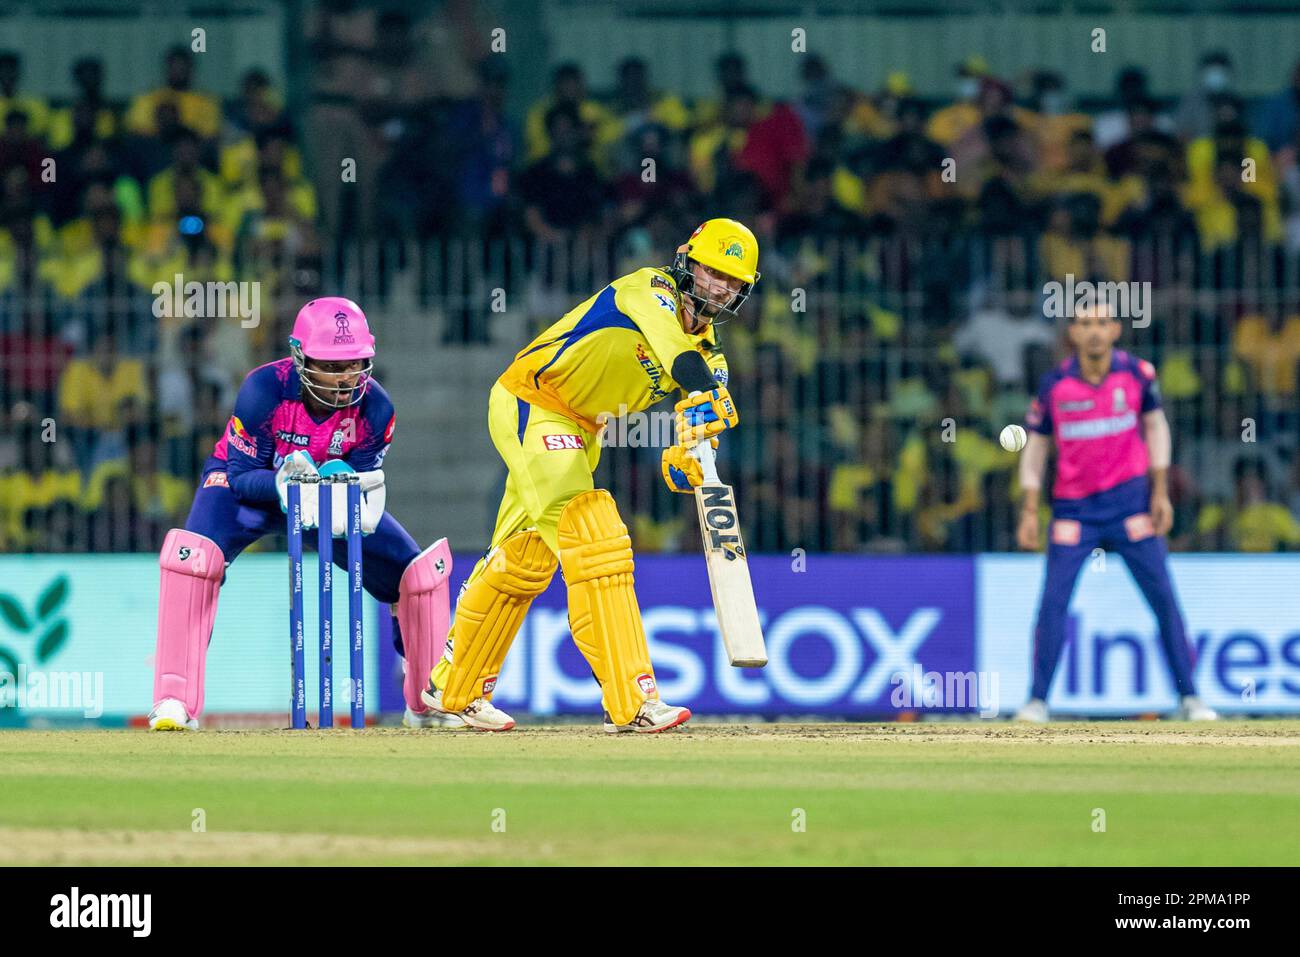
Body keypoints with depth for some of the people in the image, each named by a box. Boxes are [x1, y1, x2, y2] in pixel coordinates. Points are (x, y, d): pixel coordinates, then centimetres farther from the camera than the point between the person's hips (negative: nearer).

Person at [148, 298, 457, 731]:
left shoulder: (373, 408, -24)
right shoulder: (265, 390, -33)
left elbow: (363, 479, -18)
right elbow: (243, 474, -26)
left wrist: (346, 488, -41)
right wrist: (283, 483, -46)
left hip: (332, 494, 3)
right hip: (247, 485, -3)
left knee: (421, 571, -6)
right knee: (192, 555, -33)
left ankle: (429, 703, 15)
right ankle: (174, 702, -27)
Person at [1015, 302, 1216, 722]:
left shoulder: (1137, 373, -4)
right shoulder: (1055, 384, -6)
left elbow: (1155, 426, 8)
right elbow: (1035, 446, 3)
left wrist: (1160, 492, 1)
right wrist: (1030, 511, -2)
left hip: (1130, 499, 0)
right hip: (1074, 506, 0)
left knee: (1163, 599, -1)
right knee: (1053, 601, -9)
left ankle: (1189, 697, 7)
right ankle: (1038, 700, -2)